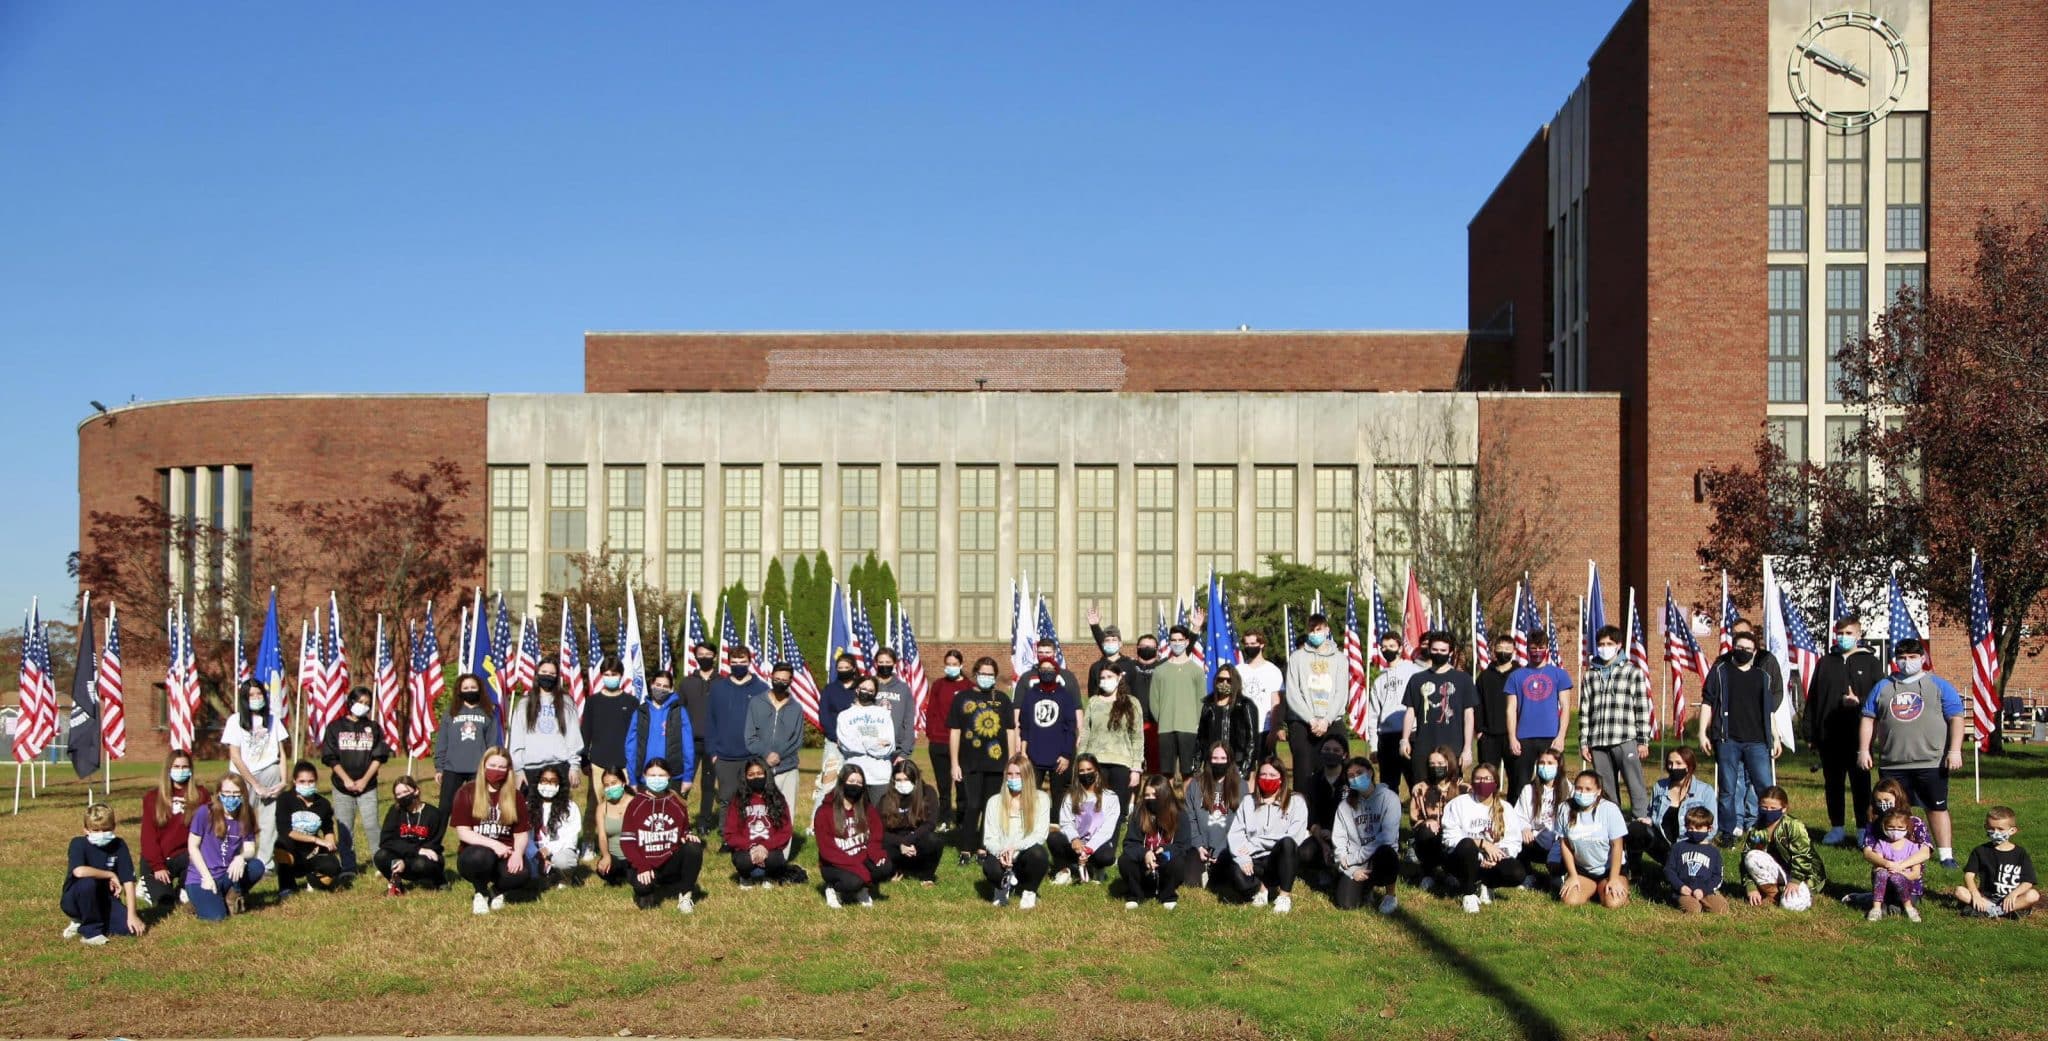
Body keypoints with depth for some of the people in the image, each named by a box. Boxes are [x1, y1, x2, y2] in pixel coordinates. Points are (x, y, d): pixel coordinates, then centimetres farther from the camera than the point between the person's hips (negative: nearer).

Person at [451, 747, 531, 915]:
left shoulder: (514, 795, 7)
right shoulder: (467, 792, -2)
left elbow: (522, 833, 1)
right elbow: (462, 832, -10)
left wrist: (518, 853, -21)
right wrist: (493, 844, -22)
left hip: (505, 855, 2)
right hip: (474, 855, -2)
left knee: (520, 874, -32)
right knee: (483, 856, -40)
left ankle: (497, 891, 7)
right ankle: (481, 893, -5)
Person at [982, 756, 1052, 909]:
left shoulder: (1041, 800, -1)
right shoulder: (995, 801, 3)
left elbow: (1039, 836, -10)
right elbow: (989, 839, 0)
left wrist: (1016, 847, -27)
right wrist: (1000, 852, -23)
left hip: (1026, 857, 0)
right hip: (1001, 857, 0)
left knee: (1038, 853, -35)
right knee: (990, 867, -35)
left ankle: (1030, 892, -4)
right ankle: (1004, 886, 4)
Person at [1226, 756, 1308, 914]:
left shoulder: (1295, 801, 4)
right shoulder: (1248, 801, 13)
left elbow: (1294, 838, -10)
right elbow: (1235, 833, 3)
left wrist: (1255, 843, -11)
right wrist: (1242, 858, -18)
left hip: (1282, 860, -1)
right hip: (1255, 862, 1)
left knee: (1287, 843, -35)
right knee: (1237, 874, -33)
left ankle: (1285, 895, -18)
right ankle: (1261, 888, 0)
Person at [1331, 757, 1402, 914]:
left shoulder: (1388, 798, -6)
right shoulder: (1345, 805, 7)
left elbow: (1387, 837, -16)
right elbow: (1340, 841, 2)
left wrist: (1353, 858, -16)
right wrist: (1352, 870, -13)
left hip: (1382, 857, -3)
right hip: (1354, 862, 3)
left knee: (1385, 852, -39)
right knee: (1346, 904, -21)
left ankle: (1390, 896, -9)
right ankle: (1367, 887, 17)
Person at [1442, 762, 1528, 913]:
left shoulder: (1506, 808, 7)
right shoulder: (1459, 804, -2)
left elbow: (1513, 842, -2)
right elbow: (1450, 838, -12)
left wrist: (1495, 858, -20)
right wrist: (1482, 843, -20)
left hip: (1491, 864, 2)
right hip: (1465, 862, -2)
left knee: (1518, 873, -28)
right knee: (1467, 844, -37)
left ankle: (1484, 885, 4)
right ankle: (1468, 893, -14)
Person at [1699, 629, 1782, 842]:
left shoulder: (1763, 676, 14)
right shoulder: (1720, 671, 7)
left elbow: (1770, 710, 19)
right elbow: (1707, 703, 5)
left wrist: (1775, 737, 15)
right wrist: (1703, 733, -2)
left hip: (1757, 740, 2)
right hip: (1727, 739, -2)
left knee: (1766, 787, -5)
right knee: (1728, 788, 3)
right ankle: (1730, 831, 9)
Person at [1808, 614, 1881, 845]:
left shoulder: (1870, 662, 5)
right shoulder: (1826, 662, 11)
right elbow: (1812, 699, 10)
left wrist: (1859, 703, -16)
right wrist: (1810, 732, 5)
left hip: (1859, 735, -3)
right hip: (1829, 736, 3)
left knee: (1860, 784, 1)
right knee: (1833, 783, 9)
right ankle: (1837, 828, 18)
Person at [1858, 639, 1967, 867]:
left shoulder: (1939, 686, 4)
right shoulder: (1883, 687, 11)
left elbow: (1956, 718, 0)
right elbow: (1869, 719, 11)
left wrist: (1955, 751, -9)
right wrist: (1863, 750, 4)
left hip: (1931, 763, -2)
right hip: (1893, 765, 2)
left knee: (1937, 808, 3)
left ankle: (1946, 855, 9)